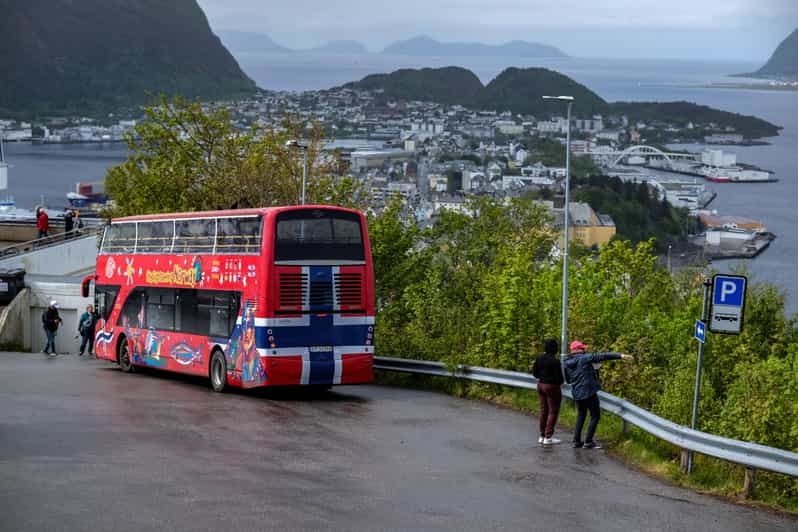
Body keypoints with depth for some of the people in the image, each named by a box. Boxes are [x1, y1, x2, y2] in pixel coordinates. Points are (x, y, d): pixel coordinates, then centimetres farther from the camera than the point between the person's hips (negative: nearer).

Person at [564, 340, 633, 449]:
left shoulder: (567, 363, 6)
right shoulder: (585, 358, -11)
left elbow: (568, 380, 17)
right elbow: (601, 356, -17)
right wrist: (620, 355, -21)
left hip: (577, 393, 7)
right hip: (589, 392, -7)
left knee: (581, 415, 22)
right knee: (595, 416, 4)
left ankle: (577, 441, 20)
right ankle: (588, 442, 2)